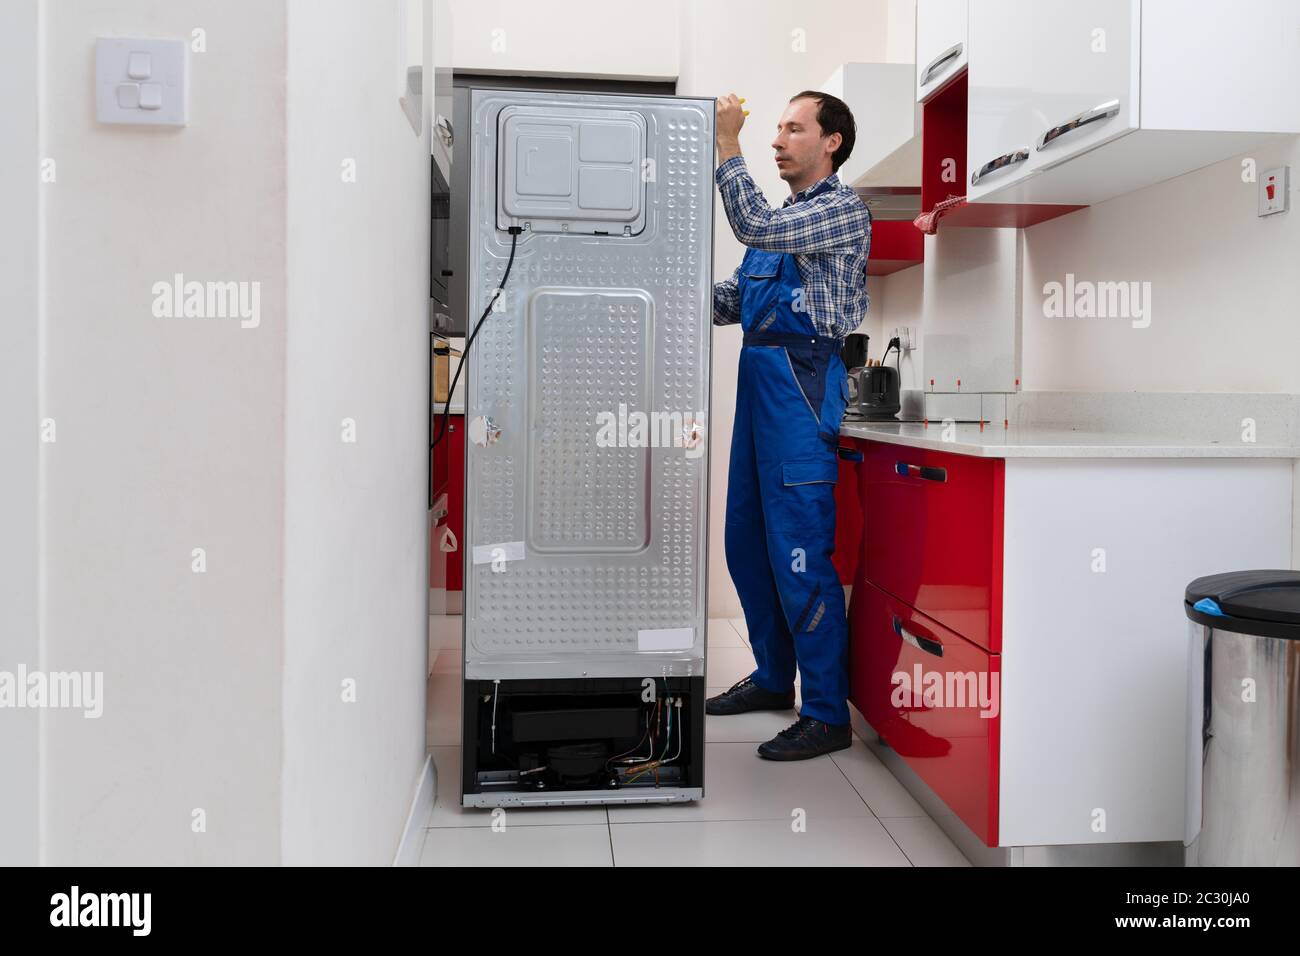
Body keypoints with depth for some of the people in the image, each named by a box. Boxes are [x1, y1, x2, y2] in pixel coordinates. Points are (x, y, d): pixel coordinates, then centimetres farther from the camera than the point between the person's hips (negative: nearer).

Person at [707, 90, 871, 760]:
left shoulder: (844, 209, -2)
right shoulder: (780, 217, 23)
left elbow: (756, 227, -17)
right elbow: (731, 301, 20)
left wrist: (726, 146, -9)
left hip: (801, 380, -9)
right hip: (758, 378, 9)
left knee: (798, 552, -10)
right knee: (747, 540, 13)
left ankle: (827, 713, -1)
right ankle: (774, 678, 27)